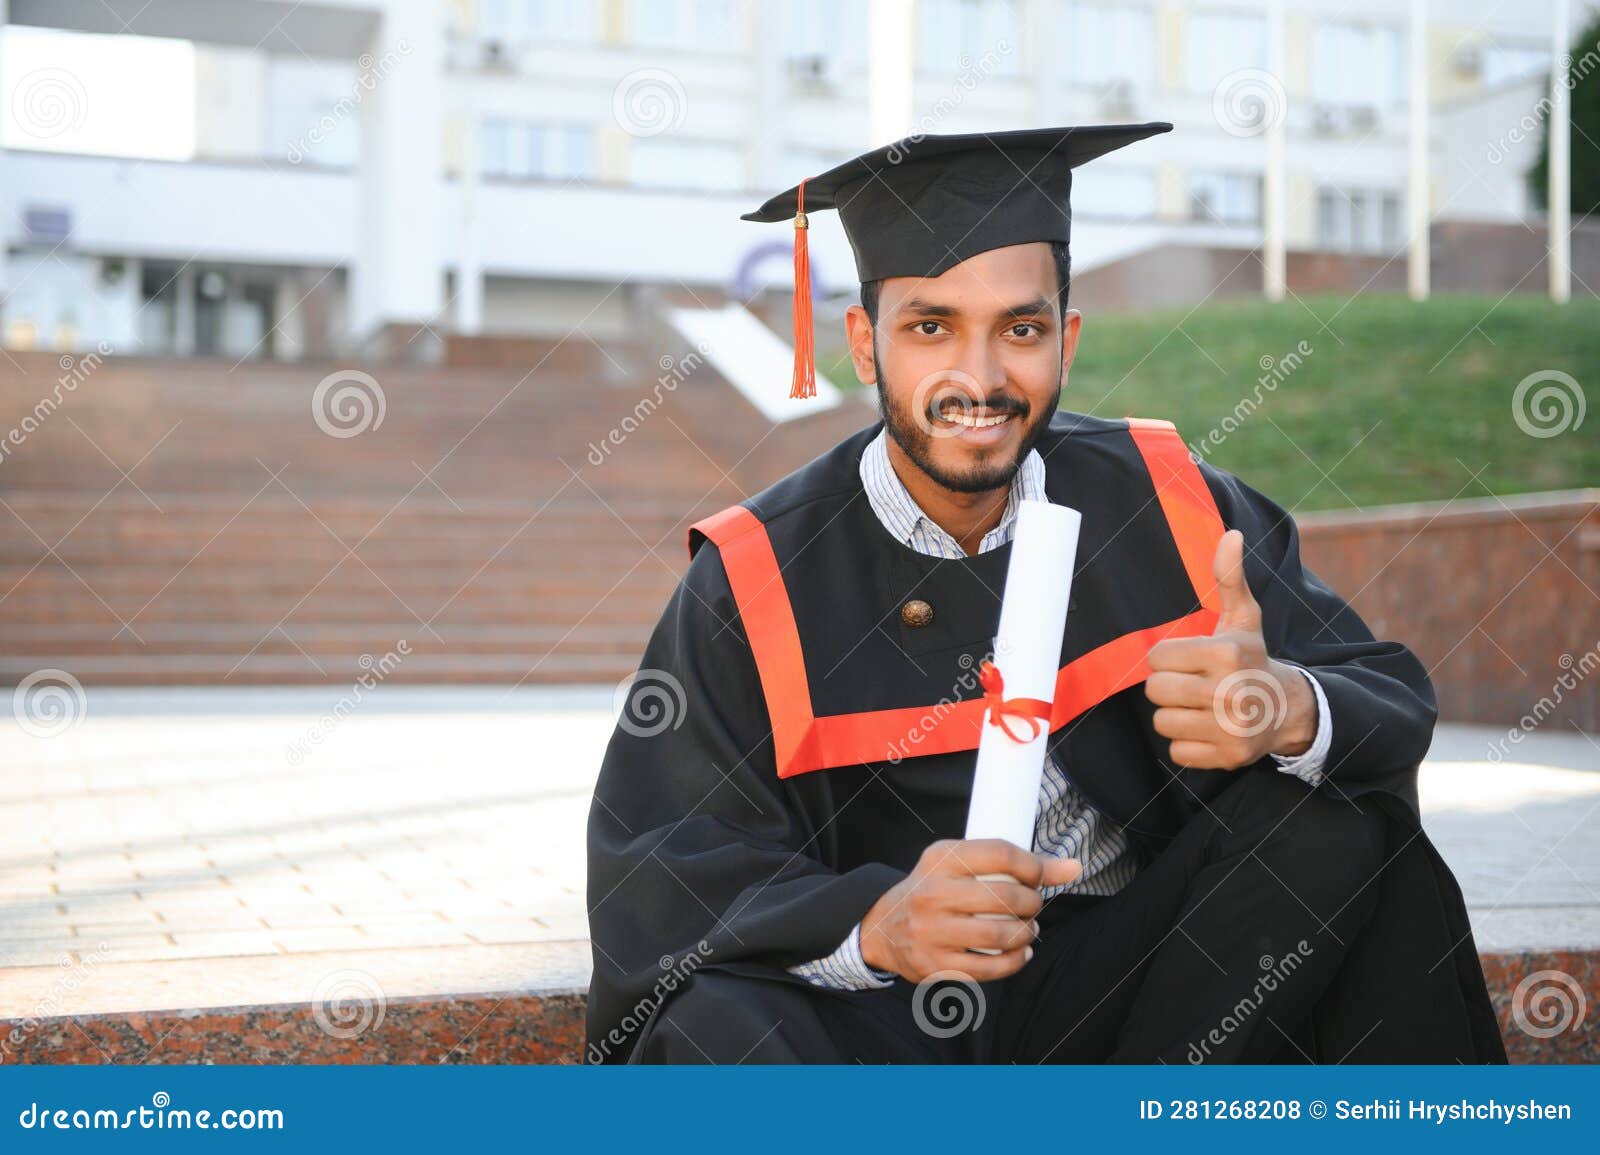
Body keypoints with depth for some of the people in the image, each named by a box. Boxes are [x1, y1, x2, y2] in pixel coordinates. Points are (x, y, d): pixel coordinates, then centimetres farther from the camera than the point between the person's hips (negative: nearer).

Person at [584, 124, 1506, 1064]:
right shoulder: (753, 581, -11)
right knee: (712, 1030, -31)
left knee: (1343, 823, -18)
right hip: (881, 1015, -2)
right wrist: (873, 924, -35)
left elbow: (1396, 701, -4)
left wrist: (1291, 711, -30)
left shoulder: (1164, 503, -5)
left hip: (1138, 979, 3)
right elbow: (658, 878, -15)